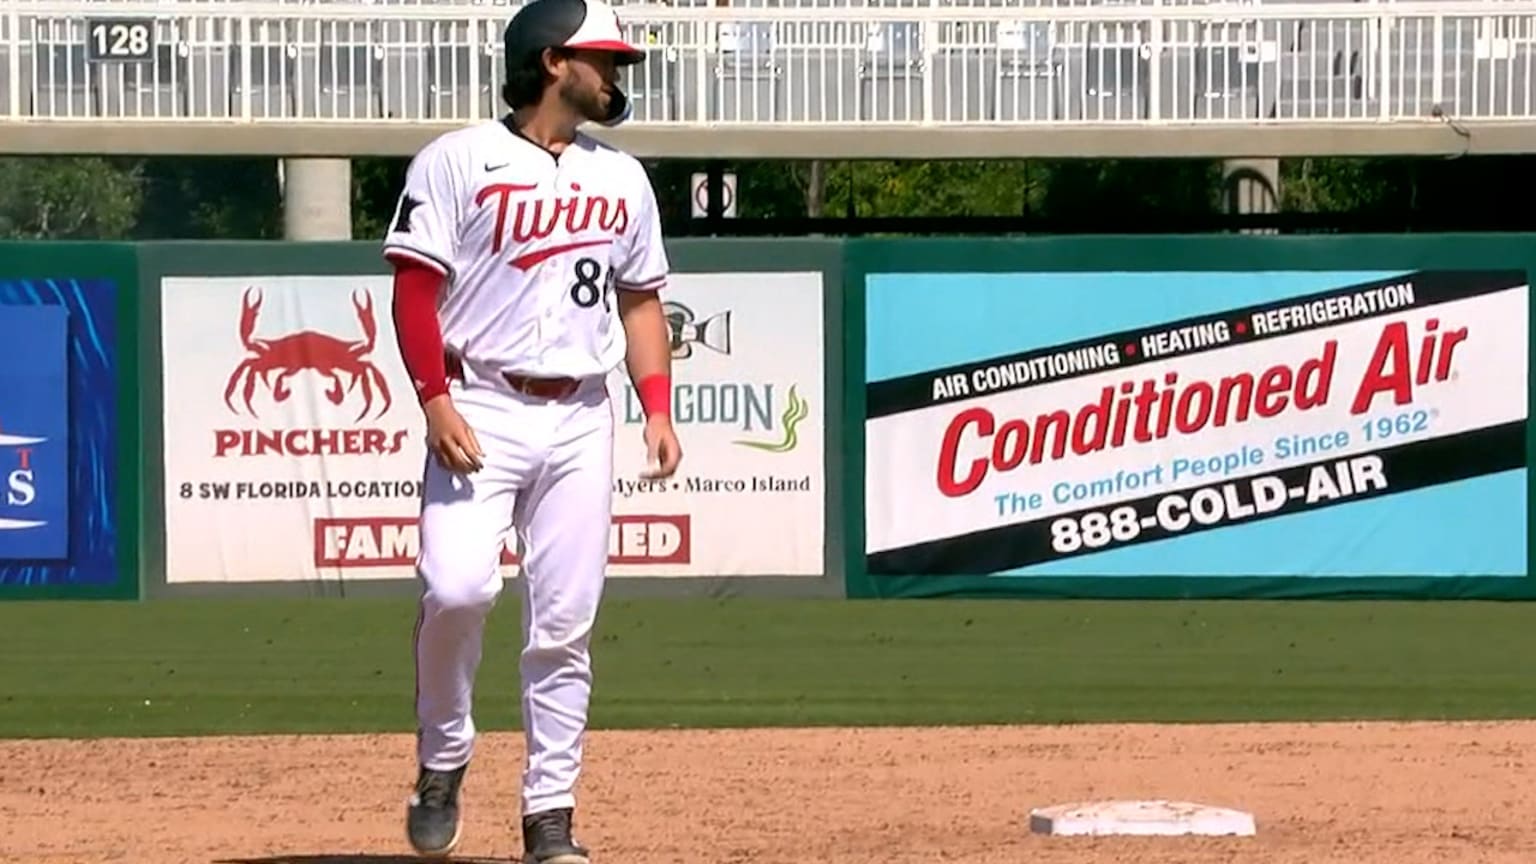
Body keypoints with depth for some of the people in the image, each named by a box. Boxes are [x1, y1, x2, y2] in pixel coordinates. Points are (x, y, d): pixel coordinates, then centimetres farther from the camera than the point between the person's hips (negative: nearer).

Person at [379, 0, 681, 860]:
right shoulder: (459, 160, -2)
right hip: (484, 410, -4)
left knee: (566, 624, 1)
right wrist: (436, 401, -15)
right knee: (459, 587, -21)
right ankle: (443, 763, 1)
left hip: (582, 418, 5)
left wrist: (658, 409, 7)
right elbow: (416, 288, -5)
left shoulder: (623, 177, 15)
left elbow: (641, 300, 19)